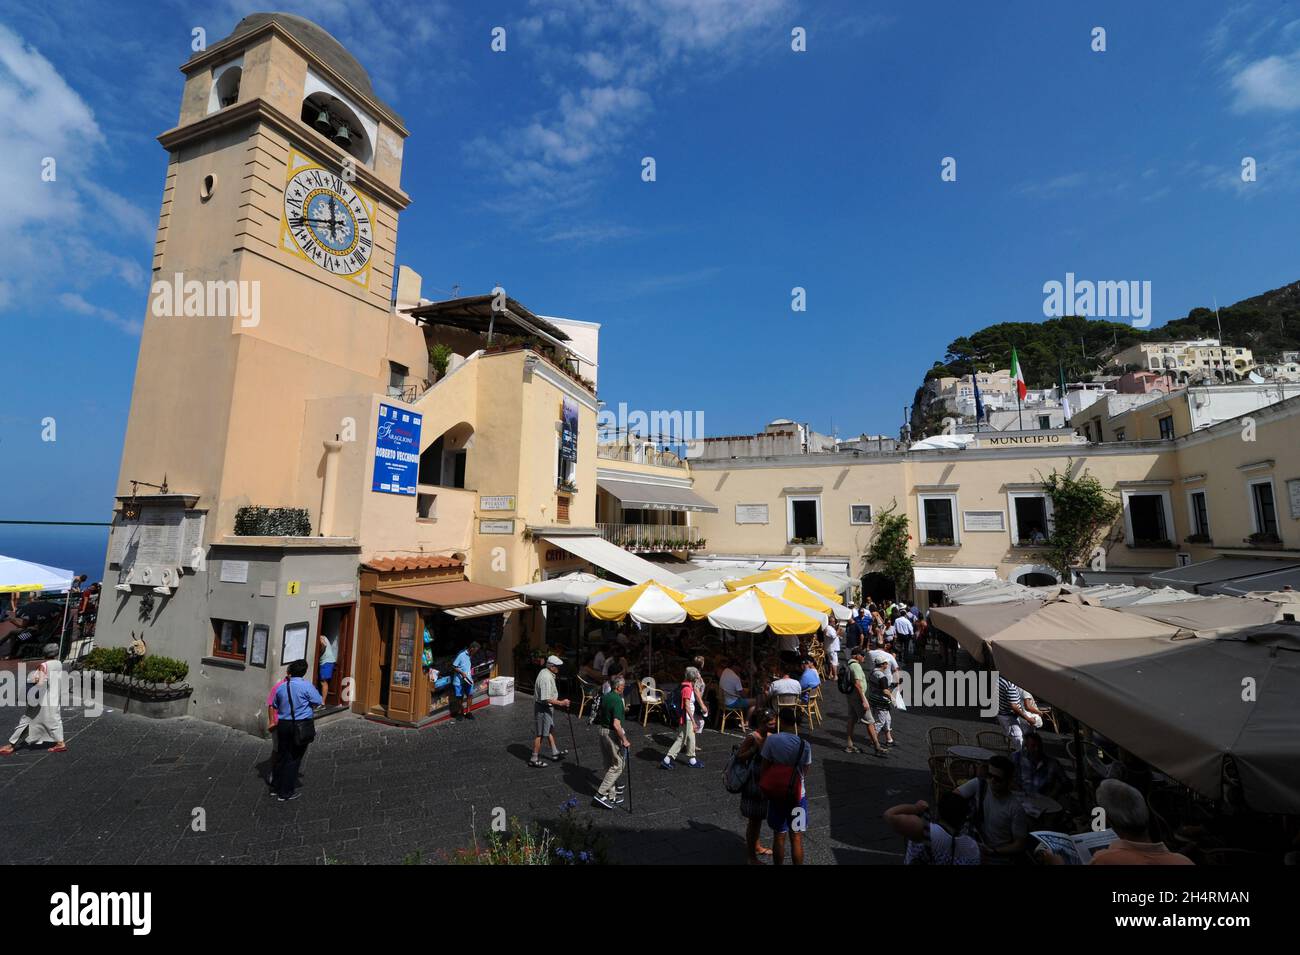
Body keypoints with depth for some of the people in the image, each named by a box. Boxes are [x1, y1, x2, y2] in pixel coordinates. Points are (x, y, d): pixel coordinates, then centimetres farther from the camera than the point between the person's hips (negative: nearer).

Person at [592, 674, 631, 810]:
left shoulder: (604, 697, 6)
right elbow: (616, 724, -26)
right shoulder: (617, 700, -21)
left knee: (609, 765, 16)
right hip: (613, 734, -9)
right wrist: (624, 740, -19)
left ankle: (611, 796, 23)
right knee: (617, 765, 1)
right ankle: (601, 794, -2)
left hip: (602, 731, 9)